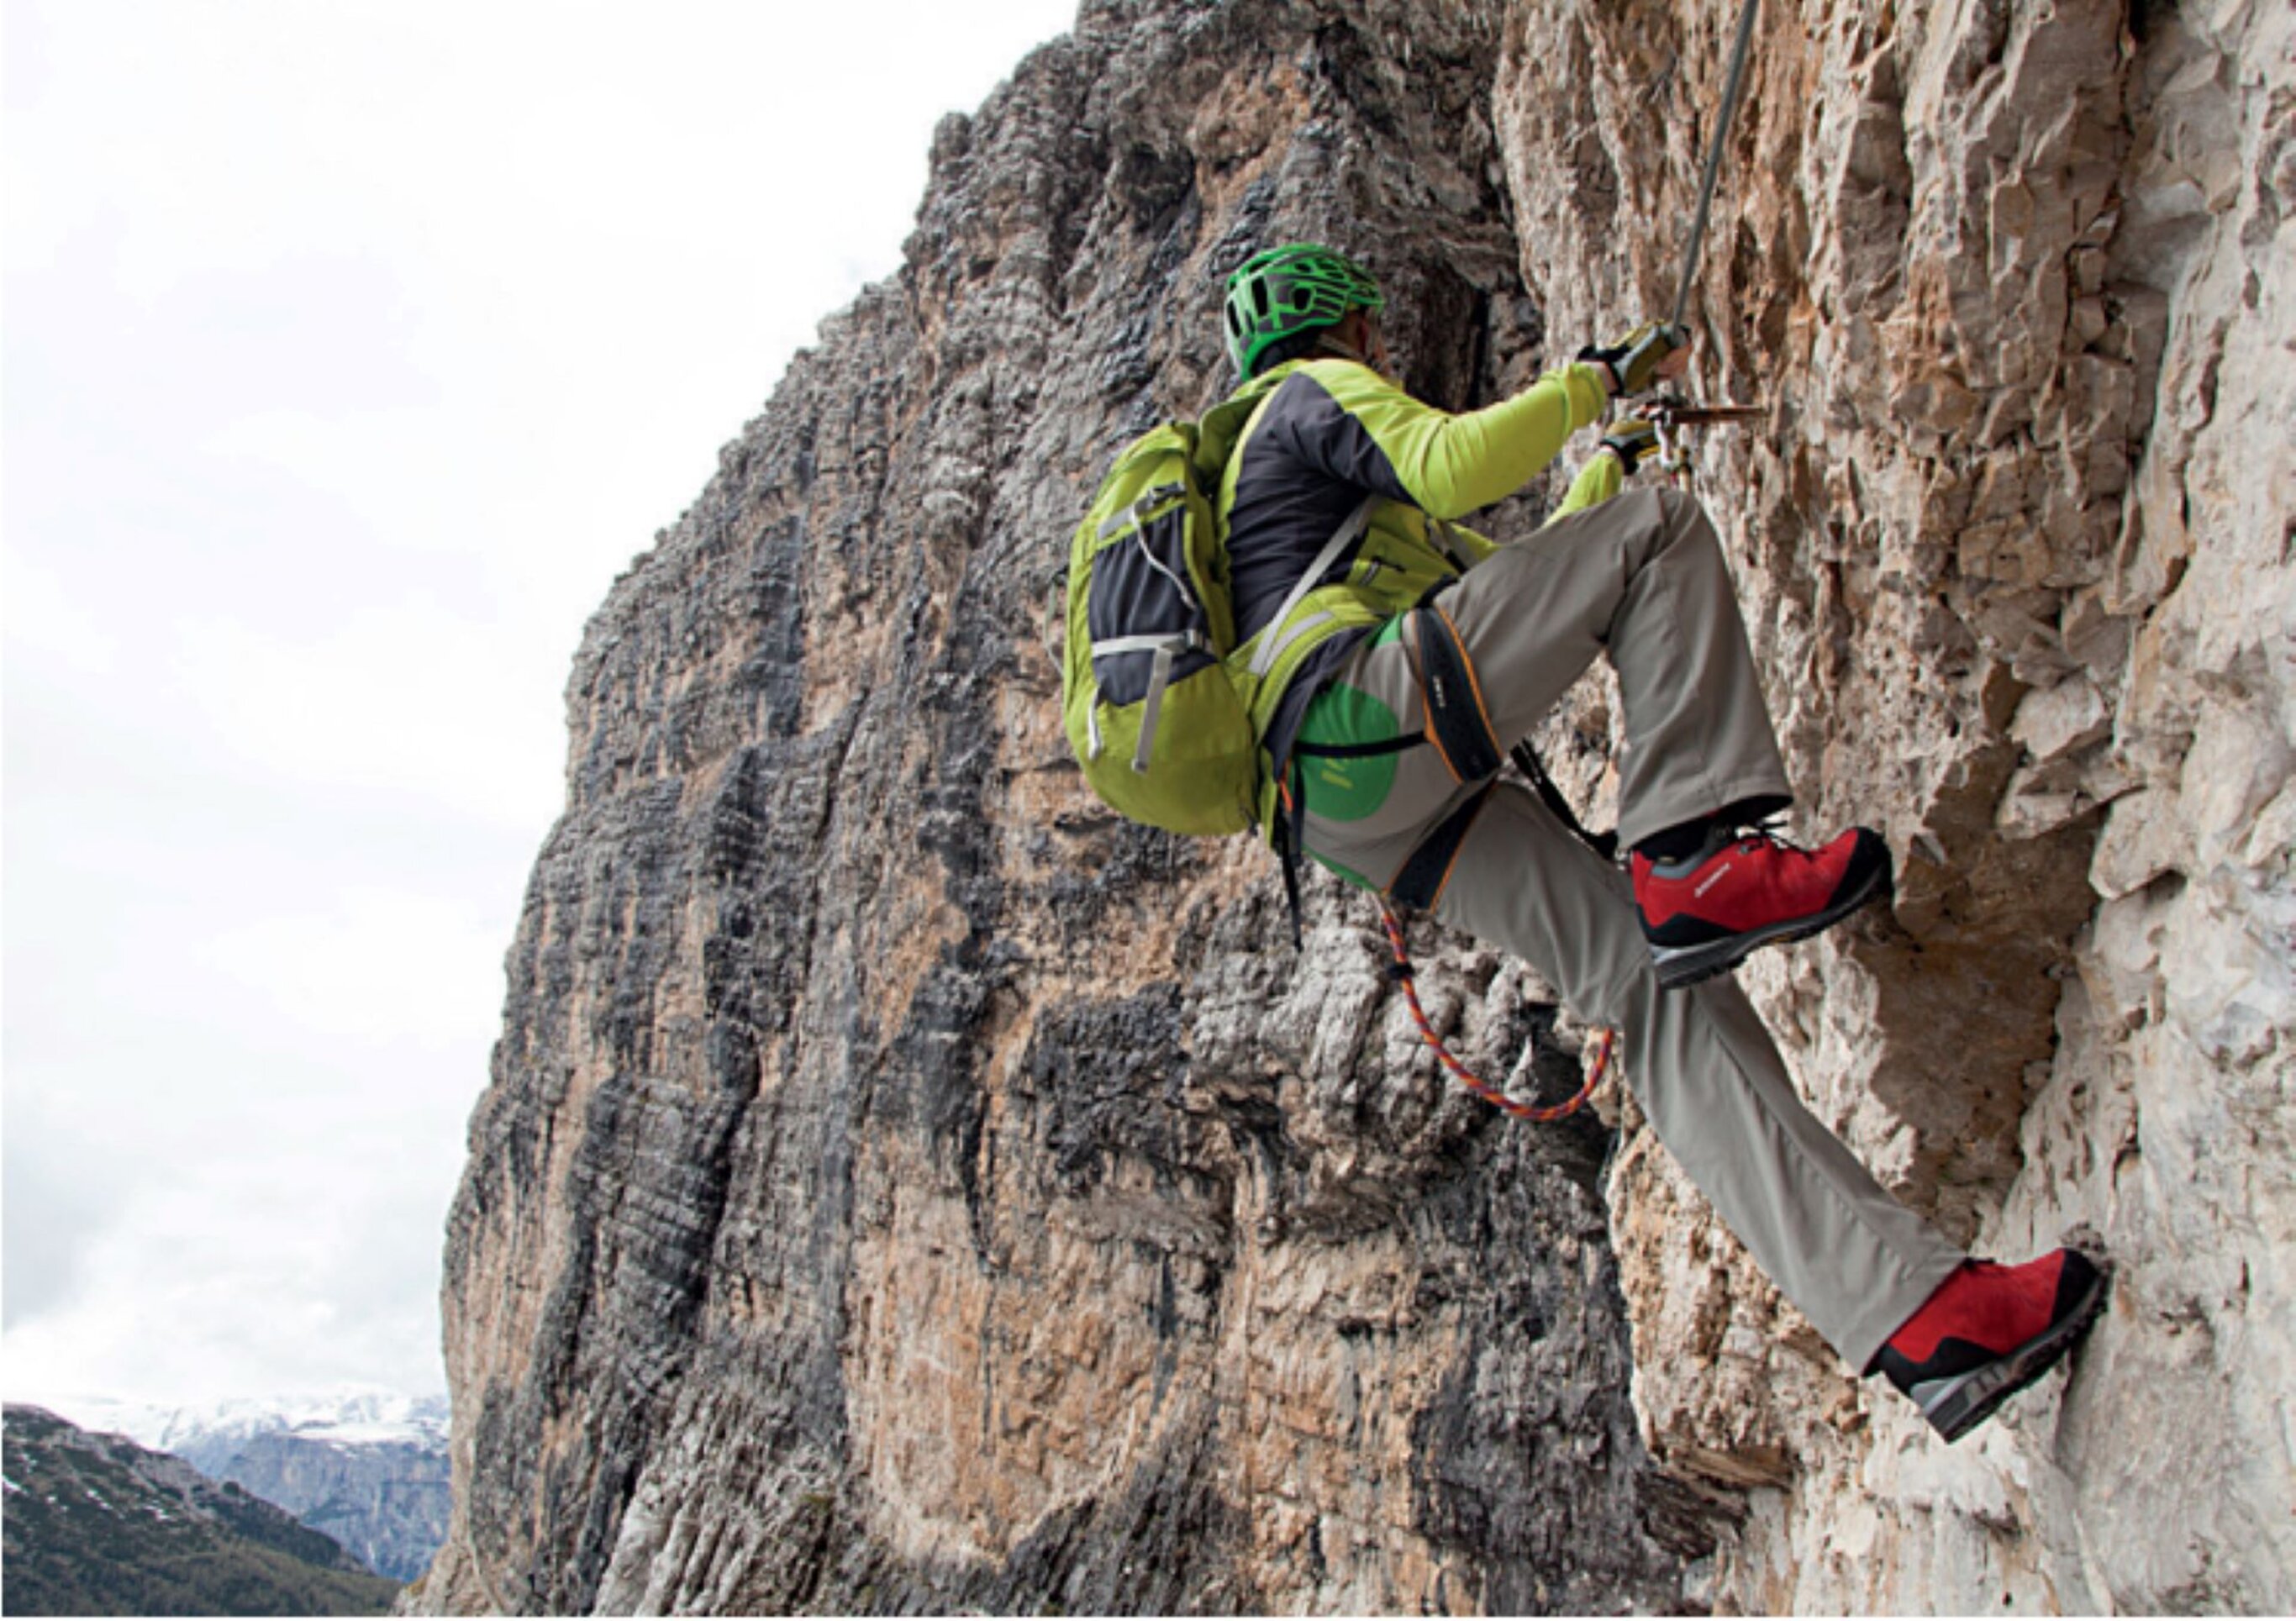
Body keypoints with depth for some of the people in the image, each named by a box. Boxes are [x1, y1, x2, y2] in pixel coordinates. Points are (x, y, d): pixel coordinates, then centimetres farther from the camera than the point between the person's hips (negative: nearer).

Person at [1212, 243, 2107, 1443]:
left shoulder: (1280, 465, 41)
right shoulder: (1315, 392, 12)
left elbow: (1493, 583, 46)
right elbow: (1446, 470, -12)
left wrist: (1607, 469, 49)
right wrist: (1594, 380, 3)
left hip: (1370, 815, 8)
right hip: (1365, 722, -8)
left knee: (1658, 982, -6)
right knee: (1661, 532, -4)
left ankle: (1912, 1308, -14)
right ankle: (1693, 858, -15)